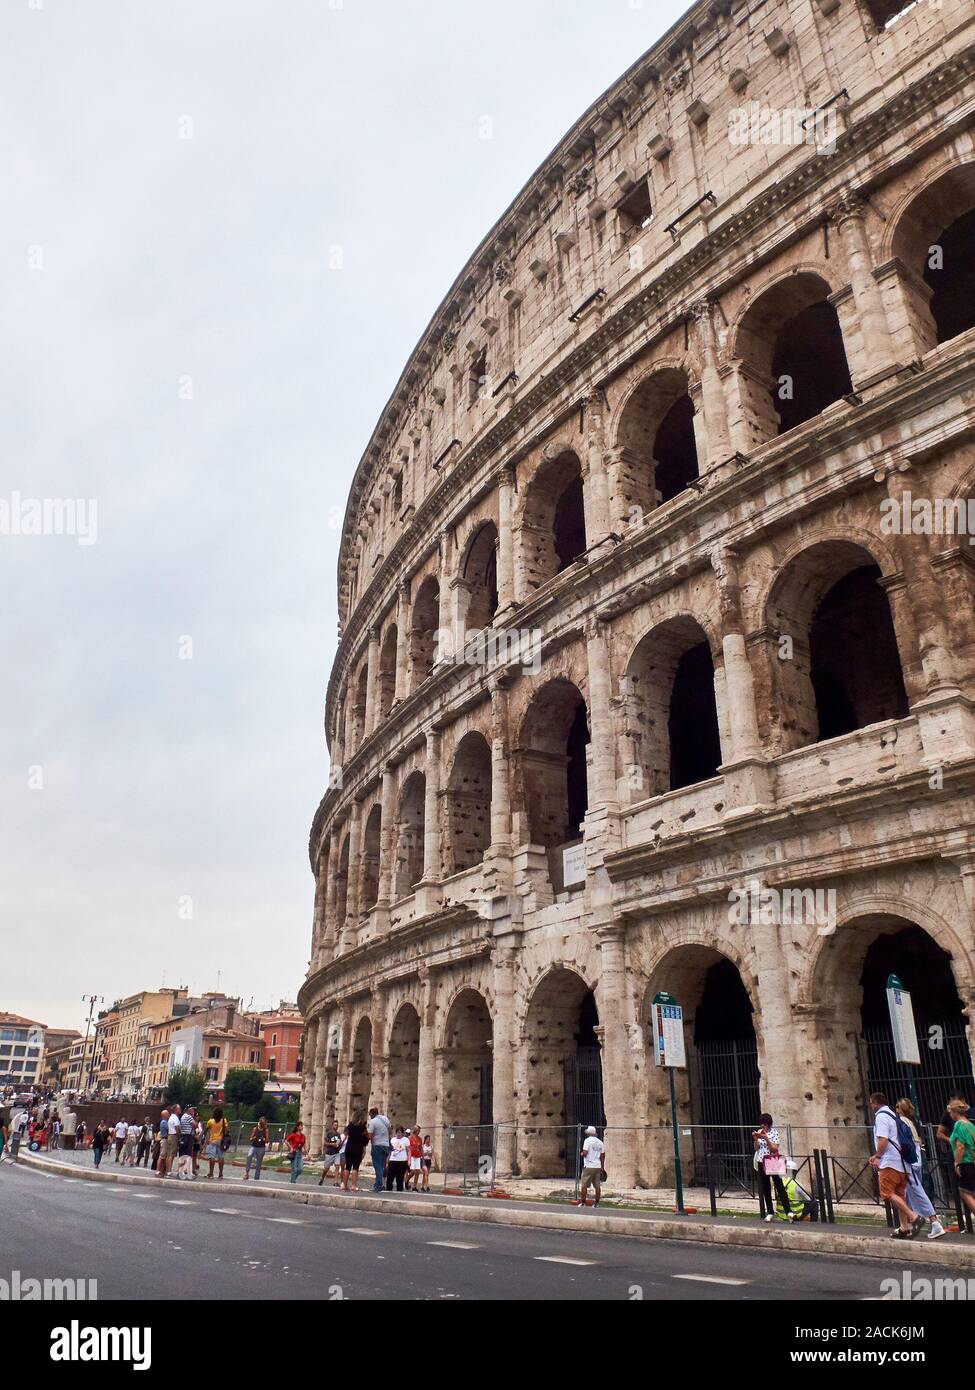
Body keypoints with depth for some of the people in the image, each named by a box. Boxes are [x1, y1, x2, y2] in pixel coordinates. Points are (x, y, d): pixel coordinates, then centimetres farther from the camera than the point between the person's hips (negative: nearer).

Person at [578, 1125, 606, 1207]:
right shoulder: (600, 1142, 10)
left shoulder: (587, 1140, -8)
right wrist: (602, 1167, 21)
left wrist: (581, 1154, 5)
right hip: (597, 1166, 6)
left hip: (588, 1166, -6)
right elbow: (603, 1156, 13)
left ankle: (583, 1202, 3)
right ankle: (596, 1202, 9)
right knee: (597, 1185, 8)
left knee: (584, 1185, 2)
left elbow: (585, 1153, -18)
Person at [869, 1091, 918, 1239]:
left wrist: (877, 1157, -14)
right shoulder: (892, 1115, 20)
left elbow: (883, 1140, -21)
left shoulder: (881, 1116, -9)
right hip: (901, 1162, 10)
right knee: (899, 1195, 11)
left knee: (888, 1193, -10)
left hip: (890, 1163, -10)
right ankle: (905, 1229, 10)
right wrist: (877, 1156, 28)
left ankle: (913, 1217, -19)